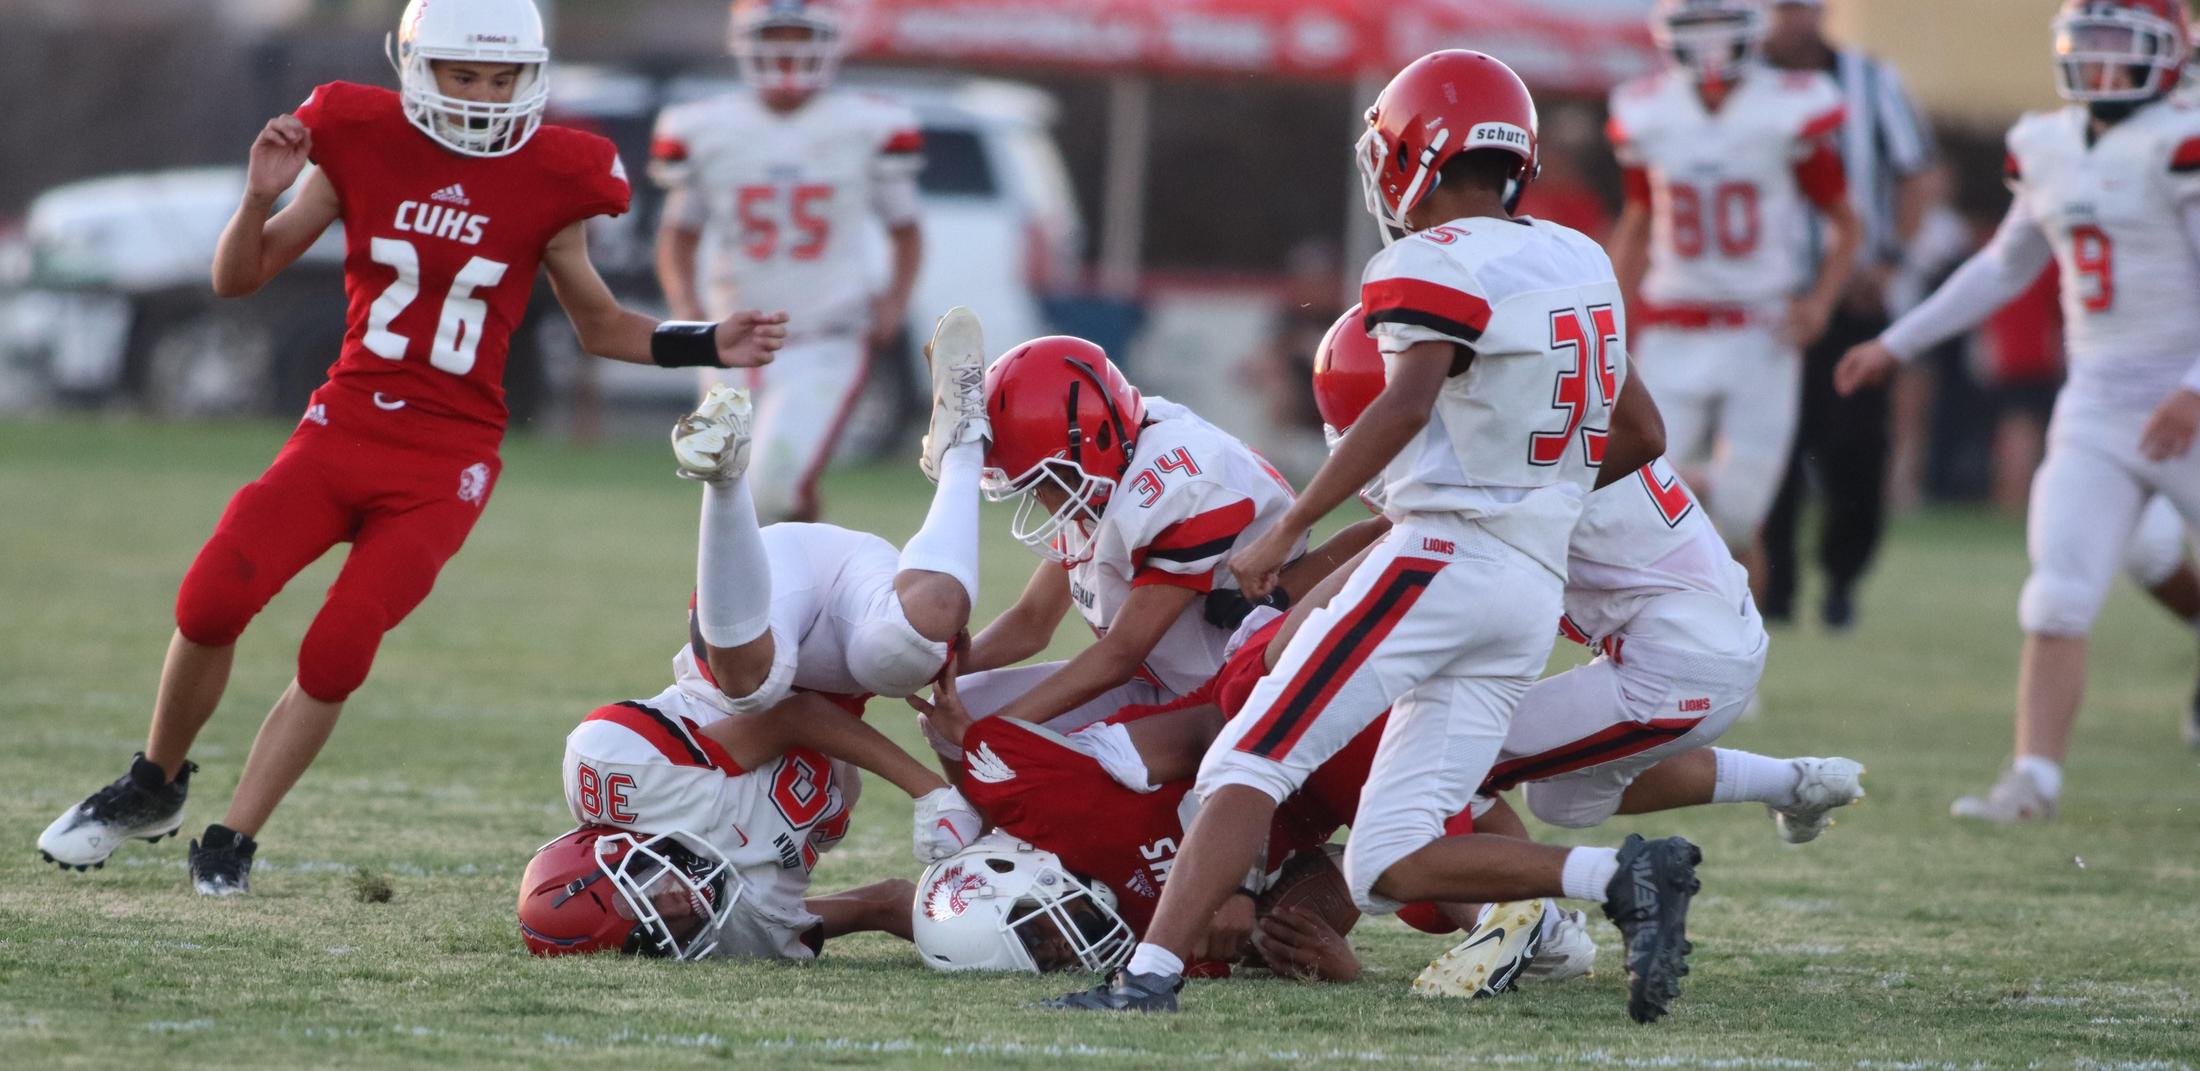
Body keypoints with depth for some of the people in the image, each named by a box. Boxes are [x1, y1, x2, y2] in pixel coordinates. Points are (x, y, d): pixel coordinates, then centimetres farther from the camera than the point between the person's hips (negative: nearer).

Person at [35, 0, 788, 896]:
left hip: (446, 463, -1)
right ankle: (153, 788, 14)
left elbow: (599, 326, 13)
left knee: (338, 655, -14)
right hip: (345, 424, 1)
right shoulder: (361, 149, -1)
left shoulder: (547, 182, -2)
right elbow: (237, 279, 6)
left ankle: (232, 842, 2)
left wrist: (706, 347, -1)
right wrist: (260, 196, -12)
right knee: (211, 603, -12)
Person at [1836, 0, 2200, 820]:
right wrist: (1898, 344, 24)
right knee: (2057, 603, -7)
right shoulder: (2047, 148, 8)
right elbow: (2007, 266, 23)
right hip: (2096, 408, 5)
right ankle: (2034, 778, -8)